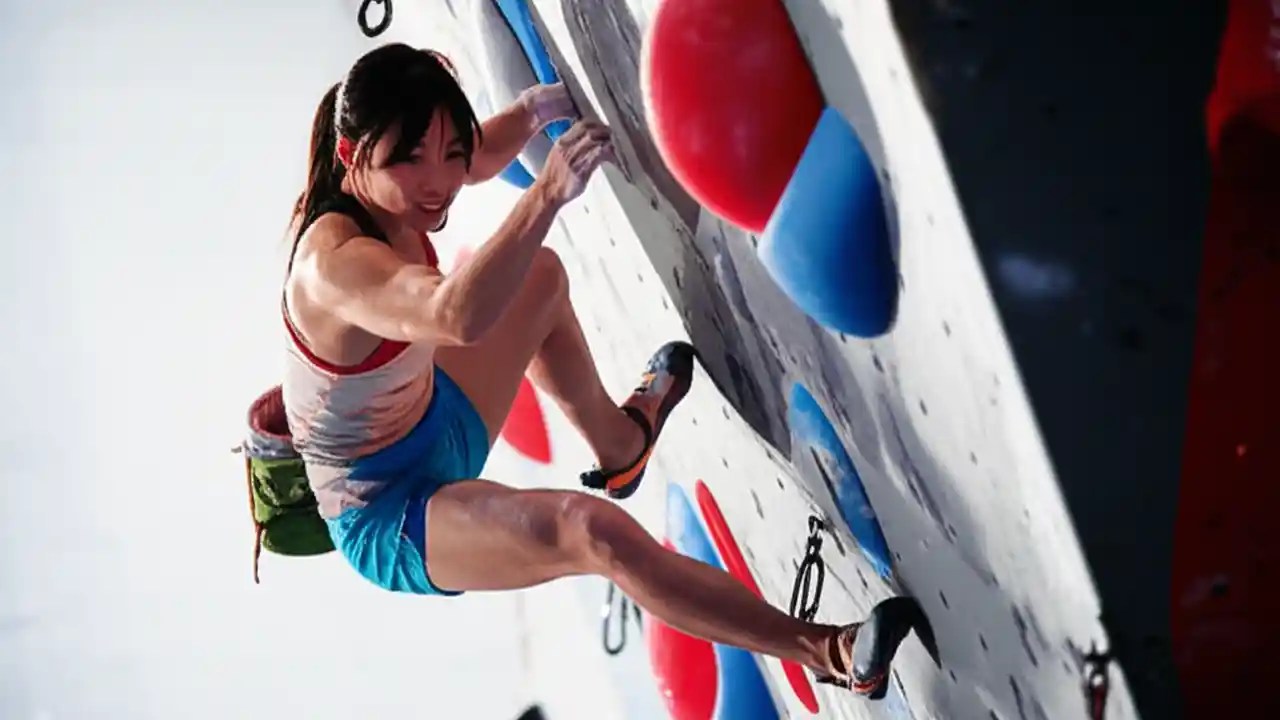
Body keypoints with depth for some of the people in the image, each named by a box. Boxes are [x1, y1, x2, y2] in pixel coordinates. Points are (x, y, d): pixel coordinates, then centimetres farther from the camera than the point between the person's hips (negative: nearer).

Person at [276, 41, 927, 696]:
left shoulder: (383, 194, -9)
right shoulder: (334, 261, -34)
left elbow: (475, 161, 12)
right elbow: (459, 317, -54)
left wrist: (537, 110, -6)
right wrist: (550, 193, -57)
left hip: (435, 427, 10)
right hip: (385, 520, -10)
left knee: (540, 275, 21)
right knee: (590, 529, -35)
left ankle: (619, 444, 41)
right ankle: (826, 654, -28)